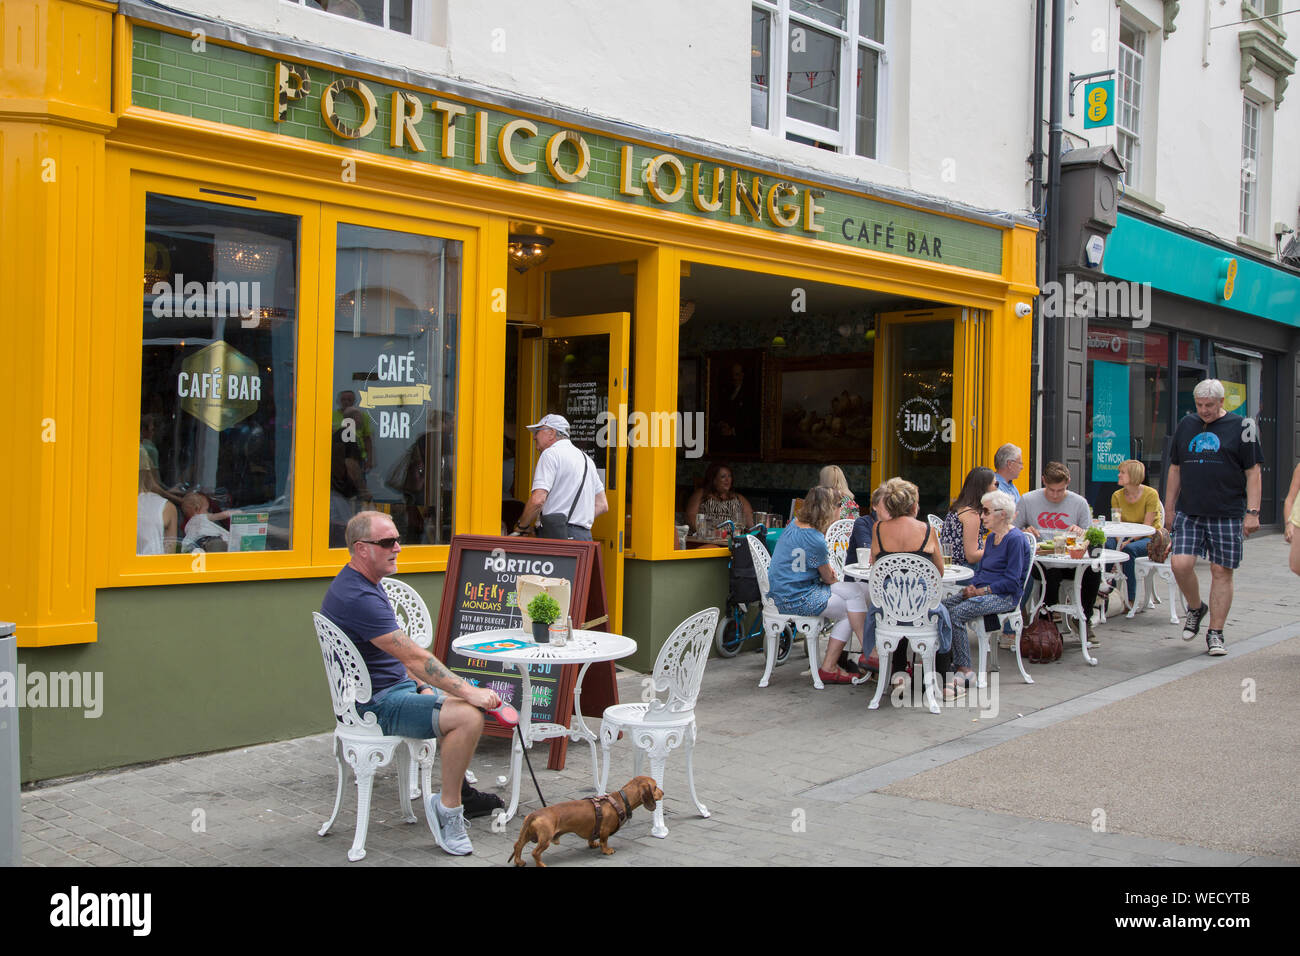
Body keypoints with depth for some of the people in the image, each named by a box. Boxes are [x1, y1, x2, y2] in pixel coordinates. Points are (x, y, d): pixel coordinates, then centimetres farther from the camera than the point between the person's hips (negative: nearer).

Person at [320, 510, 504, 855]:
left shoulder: (362, 583, 10)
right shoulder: (358, 597, -26)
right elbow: (415, 657, -27)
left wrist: (421, 684, 11)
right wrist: (469, 692, -23)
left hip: (395, 685, 11)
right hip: (376, 704, -11)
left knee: (463, 700, 22)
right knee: (468, 715, -24)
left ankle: (459, 791, 28)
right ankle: (447, 808, -11)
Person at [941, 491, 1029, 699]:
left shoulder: (1016, 539, -9)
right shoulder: (991, 537, 18)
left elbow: (1011, 581, -15)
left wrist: (982, 591, -15)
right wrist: (971, 587, 4)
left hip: (1005, 596, -9)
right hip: (982, 592, 9)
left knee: (956, 613, -30)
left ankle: (964, 670, -25)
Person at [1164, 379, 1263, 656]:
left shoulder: (1240, 427, 1)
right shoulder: (1186, 425, 12)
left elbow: (1253, 474, 0)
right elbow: (1175, 469, 18)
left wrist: (1252, 512, -8)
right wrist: (1169, 507, 14)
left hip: (1227, 515, -3)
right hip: (1188, 512, 3)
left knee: (1222, 571, 0)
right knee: (1180, 563, -12)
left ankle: (1215, 633, 10)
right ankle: (1195, 608, 17)